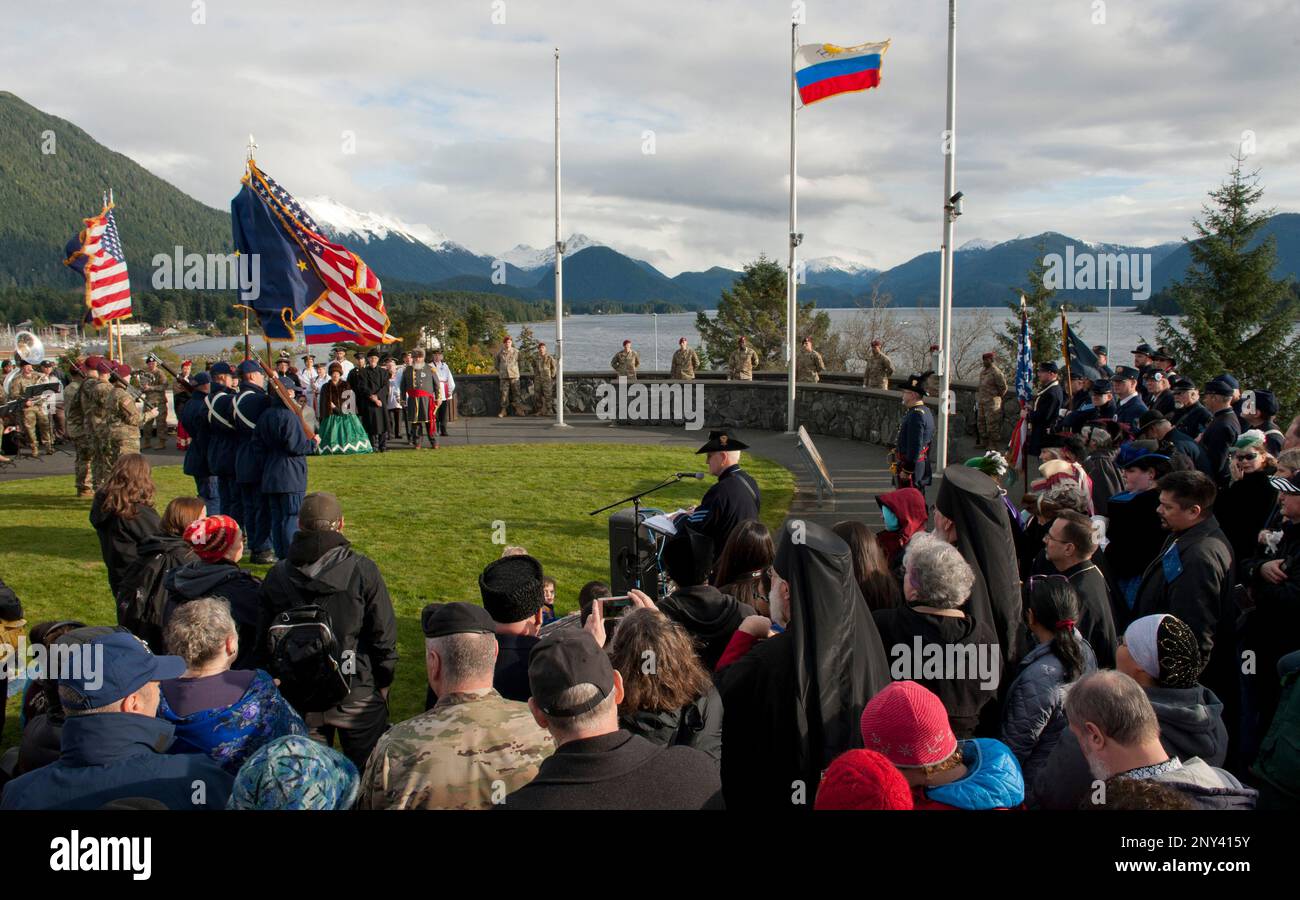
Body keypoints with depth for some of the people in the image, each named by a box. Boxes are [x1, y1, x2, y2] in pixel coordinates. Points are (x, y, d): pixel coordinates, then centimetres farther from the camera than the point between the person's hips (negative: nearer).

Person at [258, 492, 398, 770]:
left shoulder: (277, 575, -2)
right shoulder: (363, 571, -11)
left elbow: (265, 642, 4)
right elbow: (384, 636, -9)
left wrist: (279, 682, 17)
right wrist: (383, 685, 5)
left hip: (298, 697, 3)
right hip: (357, 696, -3)